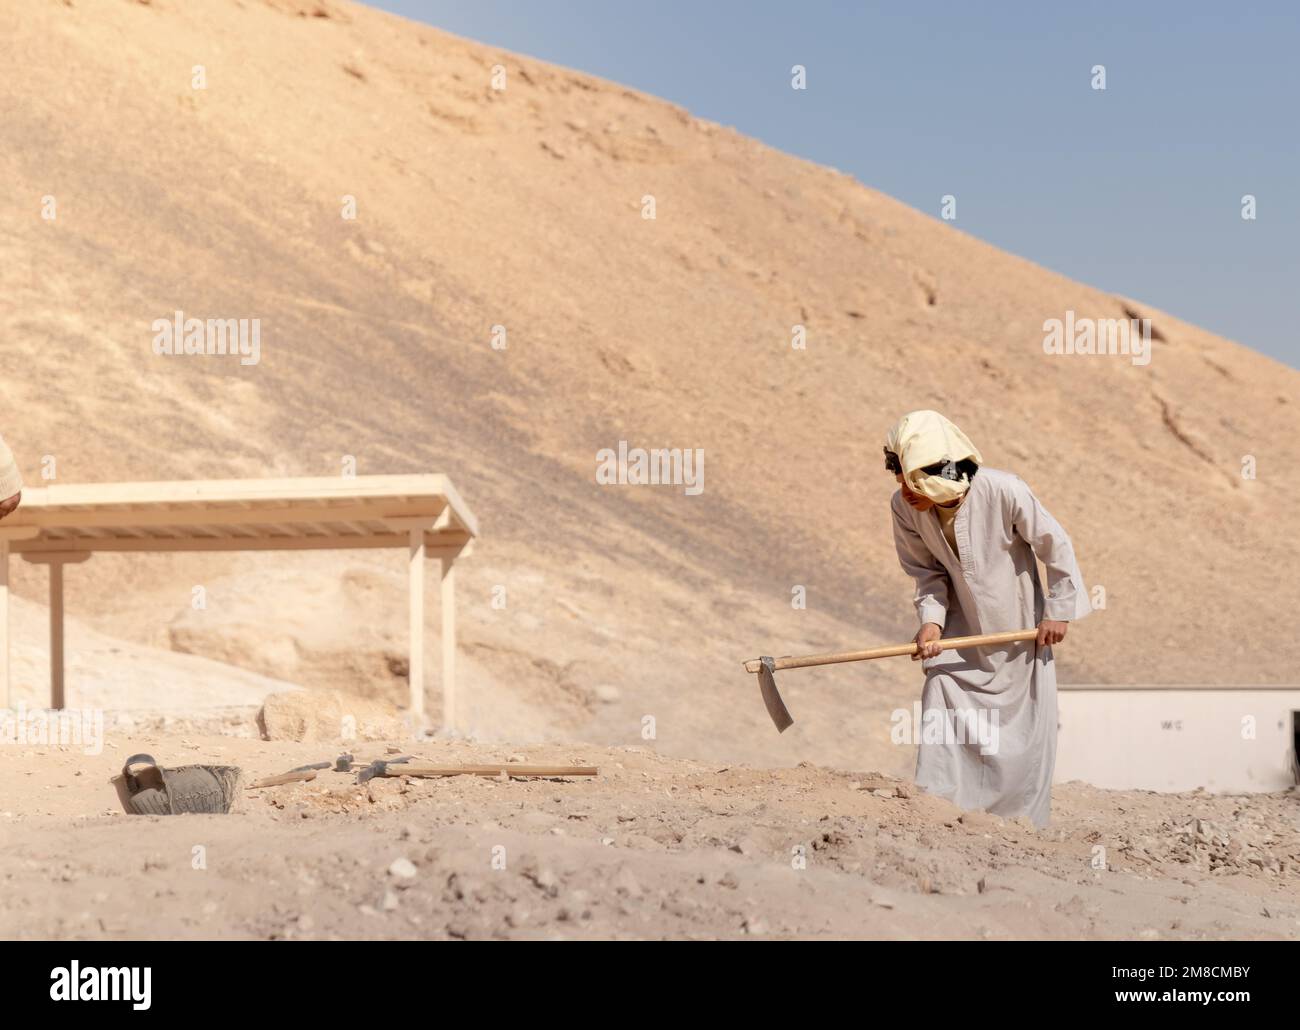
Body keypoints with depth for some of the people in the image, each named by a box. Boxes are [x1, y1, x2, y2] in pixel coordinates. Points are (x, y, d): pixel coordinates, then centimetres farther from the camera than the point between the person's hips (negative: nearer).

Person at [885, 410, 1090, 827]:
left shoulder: (1005, 492, -29)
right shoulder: (904, 506, -18)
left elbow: (1056, 548, -14)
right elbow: (927, 570, -2)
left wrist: (1059, 610, -7)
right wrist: (931, 620, -17)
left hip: (1020, 626, -2)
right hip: (961, 628, 2)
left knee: (1027, 729, 4)